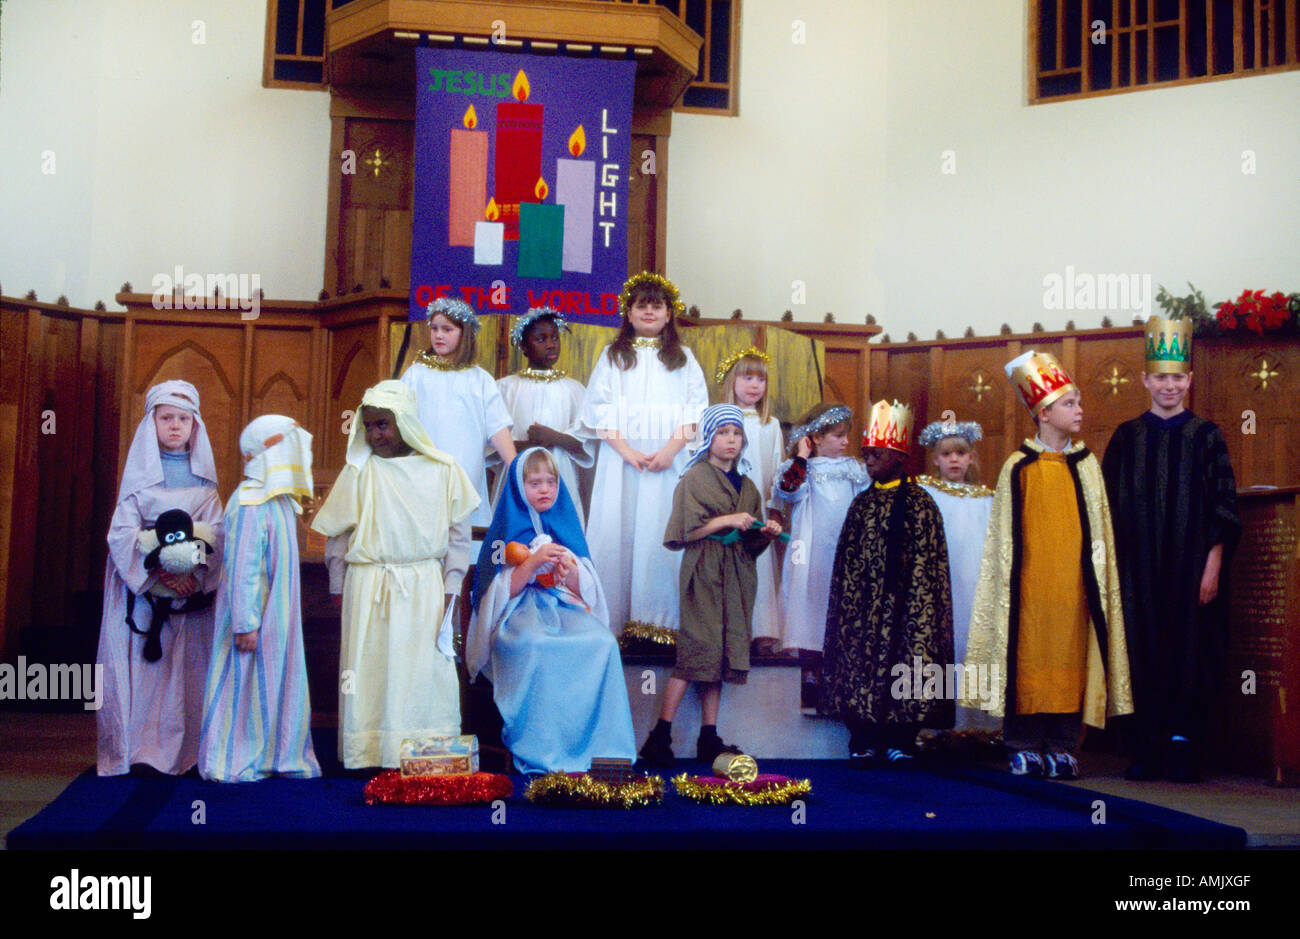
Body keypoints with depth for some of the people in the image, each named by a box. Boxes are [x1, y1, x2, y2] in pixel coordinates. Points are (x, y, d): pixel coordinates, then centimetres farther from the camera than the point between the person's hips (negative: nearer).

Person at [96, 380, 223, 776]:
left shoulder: (203, 477, 11)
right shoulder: (140, 473, 6)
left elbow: (216, 532, 2)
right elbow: (122, 533, -4)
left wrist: (196, 574, -15)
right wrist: (159, 571, -17)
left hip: (192, 590, 1)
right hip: (142, 587, -1)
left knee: (187, 666, -3)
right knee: (140, 666, -6)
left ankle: (183, 752, 1)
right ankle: (139, 750, -2)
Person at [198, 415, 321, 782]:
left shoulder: (282, 501, 11)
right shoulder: (250, 503, -18)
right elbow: (241, 568, -20)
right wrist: (246, 624, -22)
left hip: (279, 616, 9)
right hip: (257, 618, -9)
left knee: (280, 681, 13)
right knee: (248, 682, 0)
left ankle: (278, 756, 22)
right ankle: (236, 762, 10)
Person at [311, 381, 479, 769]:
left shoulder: (442, 470, 2)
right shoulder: (359, 471, 2)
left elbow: (458, 532, 6)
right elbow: (338, 534, 7)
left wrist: (451, 585, 2)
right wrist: (339, 587, 5)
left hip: (424, 589, 0)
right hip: (369, 587, 0)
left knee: (424, 671, 2)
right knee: (372, 670, 2)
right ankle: (370, 755, 9)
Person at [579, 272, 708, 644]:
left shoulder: (683, 358, 14)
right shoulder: (613, 356, 13)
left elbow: (696, 411, 5)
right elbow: (599, 410, 3)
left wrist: (670, 449, -11)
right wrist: (627, 450, -11)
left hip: (670, 460, 0)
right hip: (621, 457, 0)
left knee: (664, 533, -5)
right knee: (618, 532, -5)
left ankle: (662, 620, -2)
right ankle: (615, 620, -1)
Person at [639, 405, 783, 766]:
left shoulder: (747, 486, 19)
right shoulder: (694, 478, 1)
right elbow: (685, 530, -9)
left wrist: (765, 534, -2)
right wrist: (726, 521, -13)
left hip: (736, 575, 6)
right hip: (704, 572, -6)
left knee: (721, 654, 4)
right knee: (699, 649, -13)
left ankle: (709, 739, 7)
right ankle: (659, 739, -10)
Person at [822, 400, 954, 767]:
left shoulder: (918, 502, -3)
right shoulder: (862, 502, 12)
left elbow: (926, 563, -6)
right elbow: (847, 561, 13)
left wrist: (917, 609, -11)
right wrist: (847, 607, 7)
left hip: (900, 606, -5)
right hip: (863, 607, 5)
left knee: (902, 661, -4)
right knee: (861, 659, 2)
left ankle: (900, 742, 6)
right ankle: (865, 742, 9)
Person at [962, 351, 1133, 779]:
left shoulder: (1085, 464, 10)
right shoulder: (1018, 467, 3)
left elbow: (1098, 531, 12)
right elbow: (1004, 536, 4)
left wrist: (1097, 579, 5)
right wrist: (1011, 580, -2)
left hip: (1072, 583, 2)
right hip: (1030, 583, -2)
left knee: (1069, 659, 0)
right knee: (1027, 658, -2)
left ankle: (1062, 747, 8)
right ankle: (1025, 748, 7)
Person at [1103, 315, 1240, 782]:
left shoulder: (1206, 437, 3)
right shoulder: (1127, 437, 8)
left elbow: (1222, 506, 0)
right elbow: (1111, 506, 8)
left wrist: (1213, 565, -9)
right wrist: (1112, 566, 1)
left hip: (1191, 567, -2)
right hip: (1139, 569, 2)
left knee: (1189, 653, -1)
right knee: (1142, 652, 2)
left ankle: (1183, 751, 4)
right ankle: (1147, 751, 8)